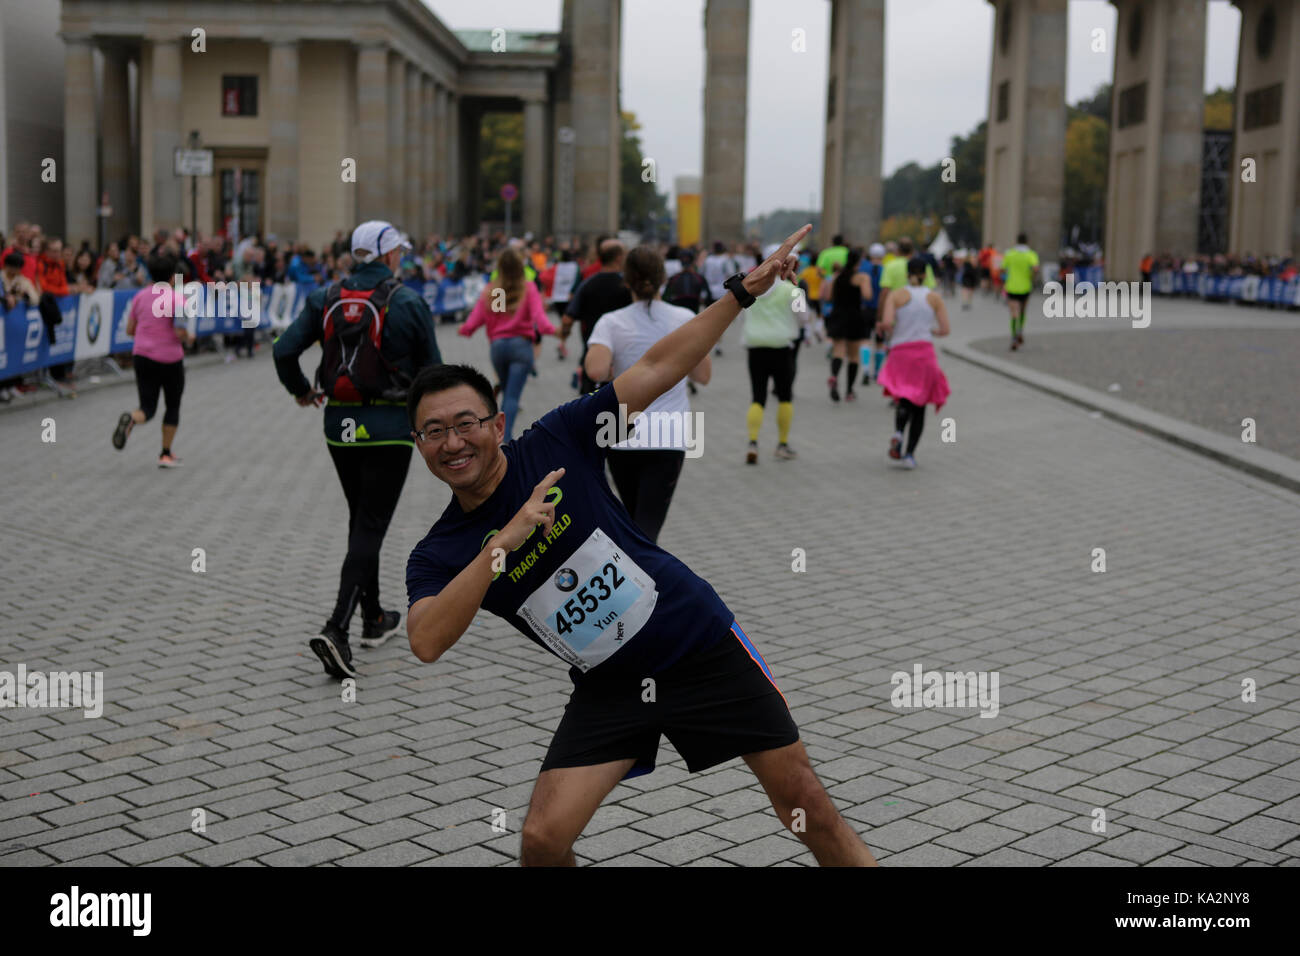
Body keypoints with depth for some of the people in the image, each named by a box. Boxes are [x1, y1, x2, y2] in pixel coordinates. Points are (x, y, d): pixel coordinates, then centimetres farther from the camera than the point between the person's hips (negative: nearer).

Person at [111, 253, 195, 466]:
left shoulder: (140, 296, 4)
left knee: (147, 408, 8)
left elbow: (129, 330, 8)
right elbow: (180, 332, -18)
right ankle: (166, 455, 16)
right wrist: (189, 338, 3)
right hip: (170, 359, -4)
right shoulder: (177, 299, -12)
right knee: (172, 406, 16)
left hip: (142, 356, 4)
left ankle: (130, 419, -27)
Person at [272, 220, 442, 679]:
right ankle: (336, 629, -18)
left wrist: (300, 390, 18)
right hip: (389, 426, -5)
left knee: (362, 519, 20)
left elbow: (283, 350, -2)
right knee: (371, 526, -3)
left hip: (339, 424, 5)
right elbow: (432, 369, -2)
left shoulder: (326, 298, 2)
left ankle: (373, 619, 30)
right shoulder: (408, 301, -8)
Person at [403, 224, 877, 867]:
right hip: (608, 688, 1)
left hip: (703, 644, -1)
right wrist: (504, 541, -31)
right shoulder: (435, 558, -5)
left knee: (803, 801, 1)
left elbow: (659, 368, -6)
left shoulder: (555, 442, -8)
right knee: (543, 839, -11)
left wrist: (744, 291, -11)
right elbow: (426, 643, -25)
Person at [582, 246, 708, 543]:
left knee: (634, 517, 21)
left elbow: (596, 370, -21)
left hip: (622, 438, 1)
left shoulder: (611, 323, -4)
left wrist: (613, 372, 1)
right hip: (670, 438, -1)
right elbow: (703, 375, 5)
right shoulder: (685, 319, 0)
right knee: (649, 524, -5)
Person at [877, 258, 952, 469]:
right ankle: (910, 454, 1)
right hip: (925, 350, 0)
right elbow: (945, 329, 2)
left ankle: (898, 432, -27)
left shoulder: (896, 295, 3)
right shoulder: (935, 297, 7)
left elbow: (886, 322, -11)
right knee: (920, 406, 9)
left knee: (904, 398, 6)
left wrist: (891, 333, 11)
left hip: (899, 351, 0)